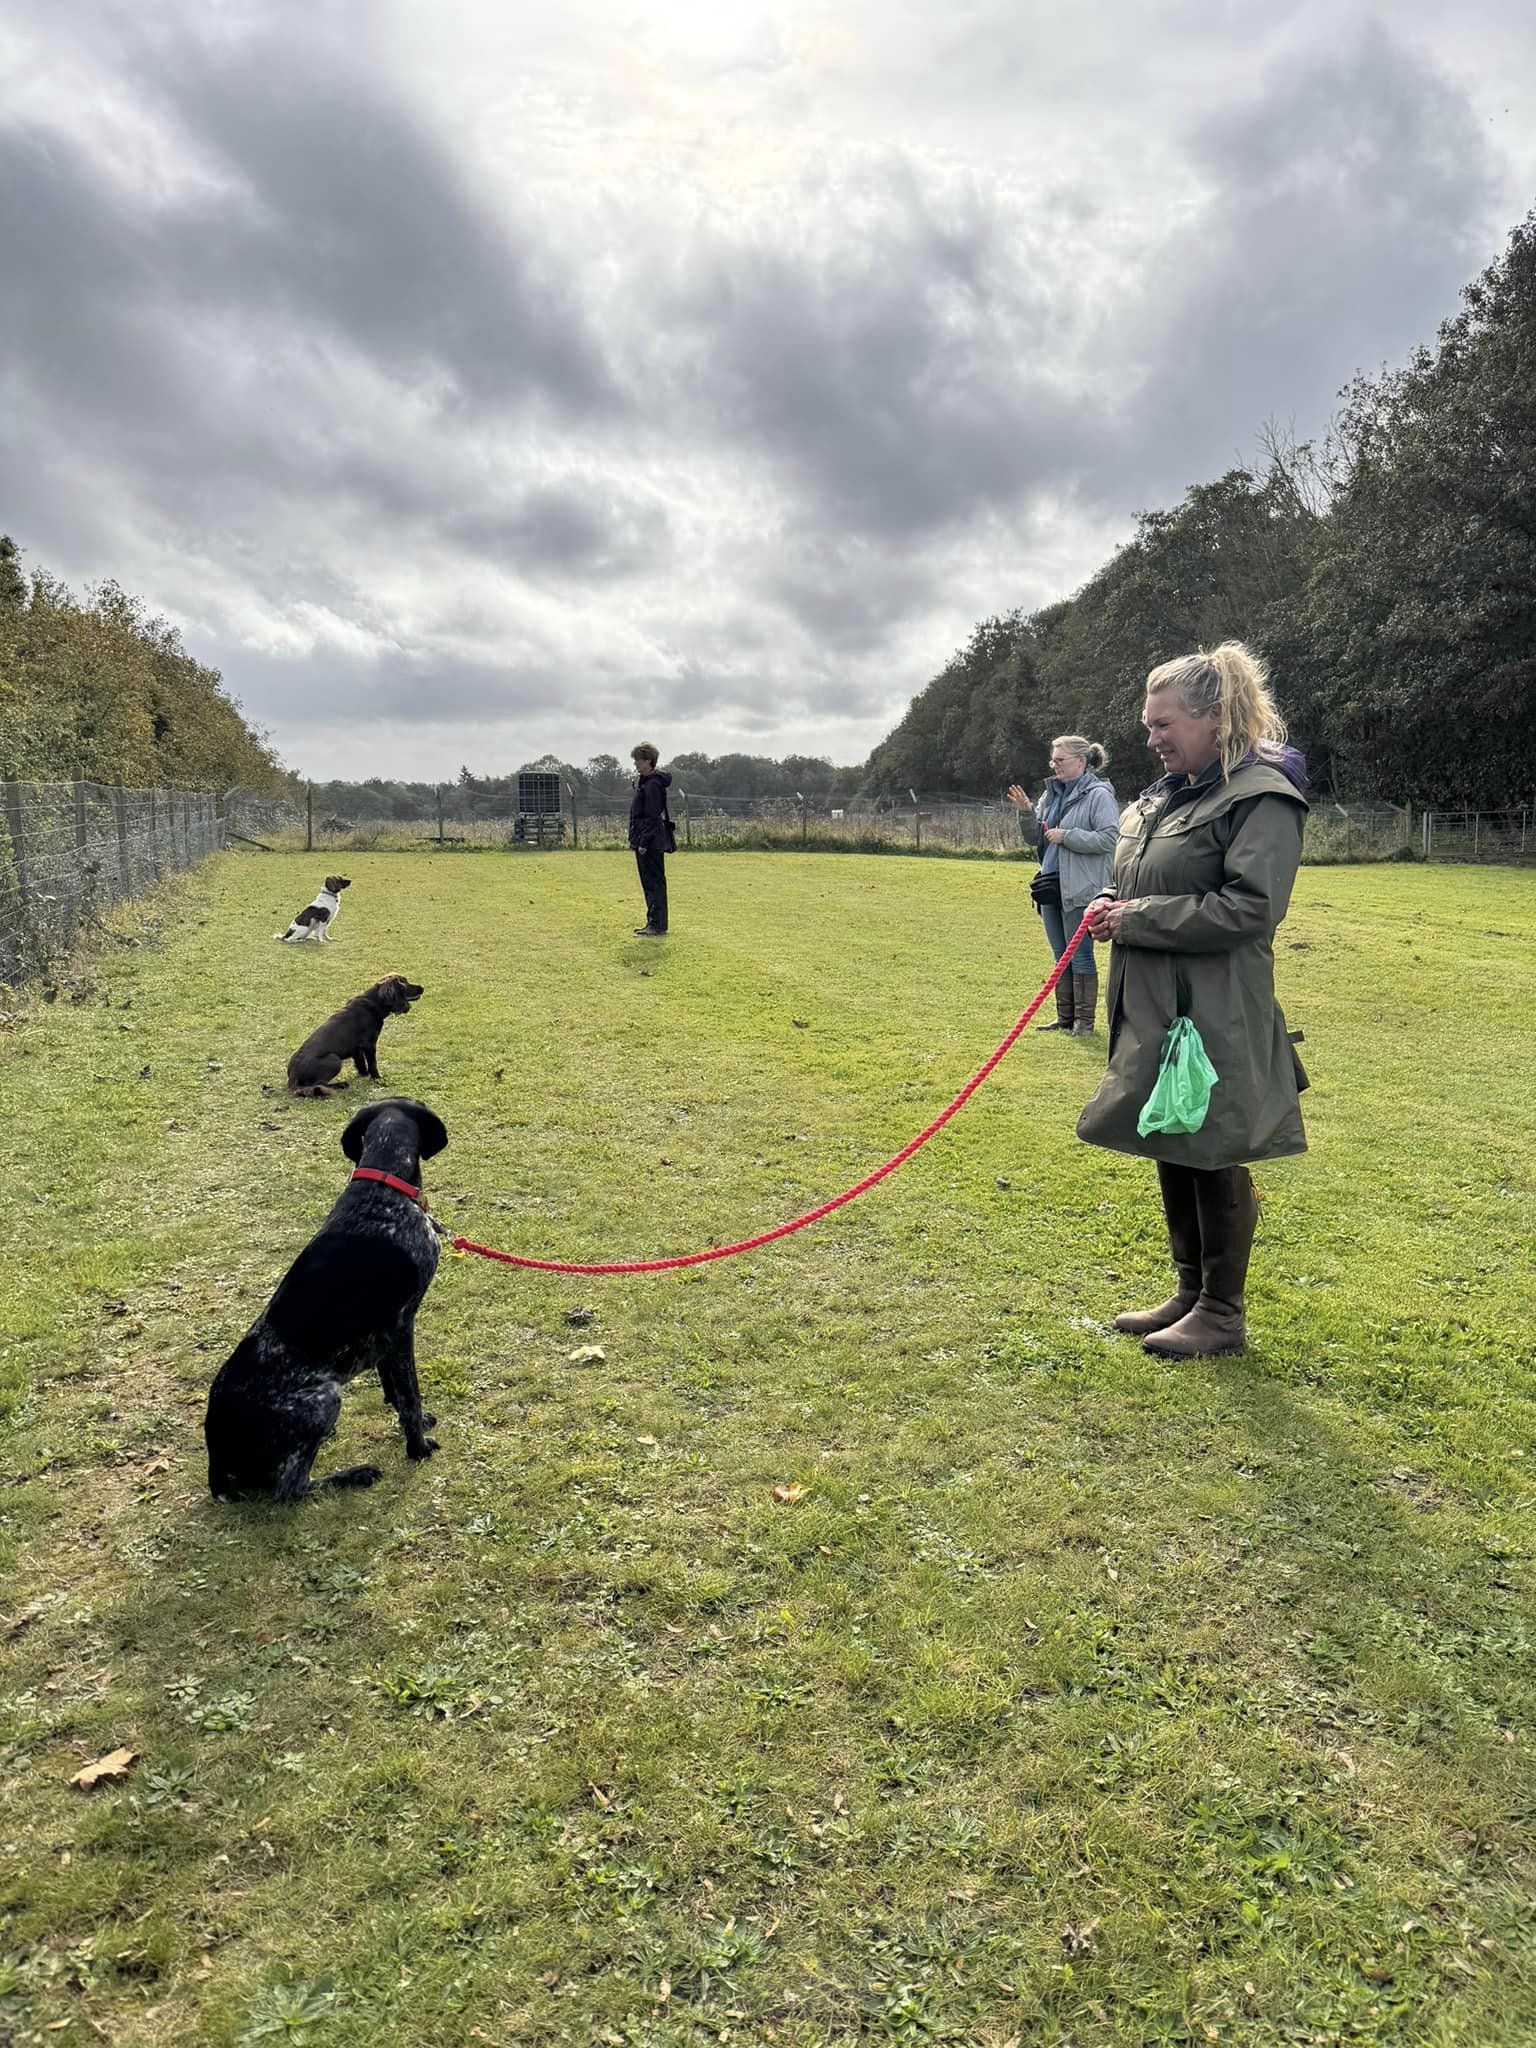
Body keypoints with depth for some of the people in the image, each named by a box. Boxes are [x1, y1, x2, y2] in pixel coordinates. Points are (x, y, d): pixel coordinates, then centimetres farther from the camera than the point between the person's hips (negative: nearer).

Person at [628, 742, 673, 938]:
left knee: (654, 882, -7)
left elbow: (652, 817, -20)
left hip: (652, 843, -11)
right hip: (646, 841, 11)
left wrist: (644, 842, -20)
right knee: (649, 883, 15)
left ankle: (657, 926, -5)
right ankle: (653, 923, 22)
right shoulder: (644, 781, 16)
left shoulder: (653, 784, -15)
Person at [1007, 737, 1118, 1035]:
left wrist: (1065, 836, -18)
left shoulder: (1098, 795, -10)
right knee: (1060, 957, 13)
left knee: (1080, 955, -1)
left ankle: (1084, 1020, 8)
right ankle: (1065, 1018, 22)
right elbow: (1034, 837, 15)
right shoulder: (1052, 793, 12)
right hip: (1052, 885, 8)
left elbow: (1109, 839, -20)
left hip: (1080, 890, -8)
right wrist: (1025, 812, -3)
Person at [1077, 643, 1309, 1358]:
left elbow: (1250, 909, -21)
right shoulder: (1163, 796, 14)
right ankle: (1190, 1292, 31)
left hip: (1214, 1017, -9)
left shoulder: (1262, 798, -12)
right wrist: (1111, 903, 1)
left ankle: (1223, 1313, 18)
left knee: (1214, 1160, 2)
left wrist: (1136, 919, -17)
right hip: (1152, 1005, 9)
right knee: (1169, 1152, 16)